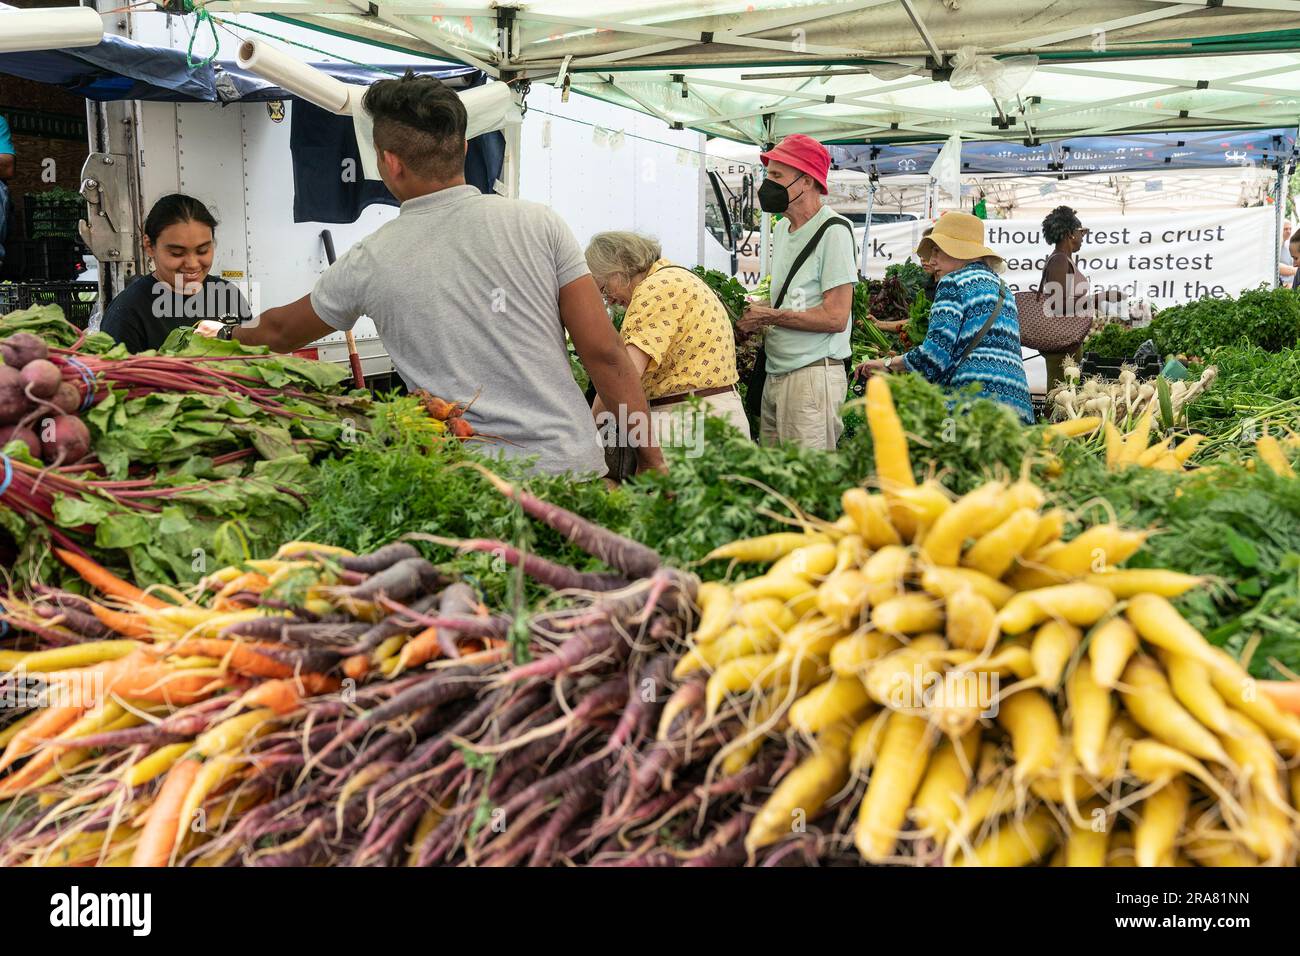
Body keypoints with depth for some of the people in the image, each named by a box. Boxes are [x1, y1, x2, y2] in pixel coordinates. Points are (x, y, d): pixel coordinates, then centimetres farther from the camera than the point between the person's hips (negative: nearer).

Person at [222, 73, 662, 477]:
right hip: (577, 464, 1)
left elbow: (281, 331, 21)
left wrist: (238, 333, 44)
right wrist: (652, 460, 5)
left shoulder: (369, 261, 1)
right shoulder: (539, 224, -1)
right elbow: (604, 353, -3)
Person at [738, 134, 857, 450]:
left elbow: (835, 317, -17)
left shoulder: (833, 232, -11)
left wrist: (769, 316, -11)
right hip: (776, 374, 8)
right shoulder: (781, 229, 17)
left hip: (812, 375, -8)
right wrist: (756, 319, 3)